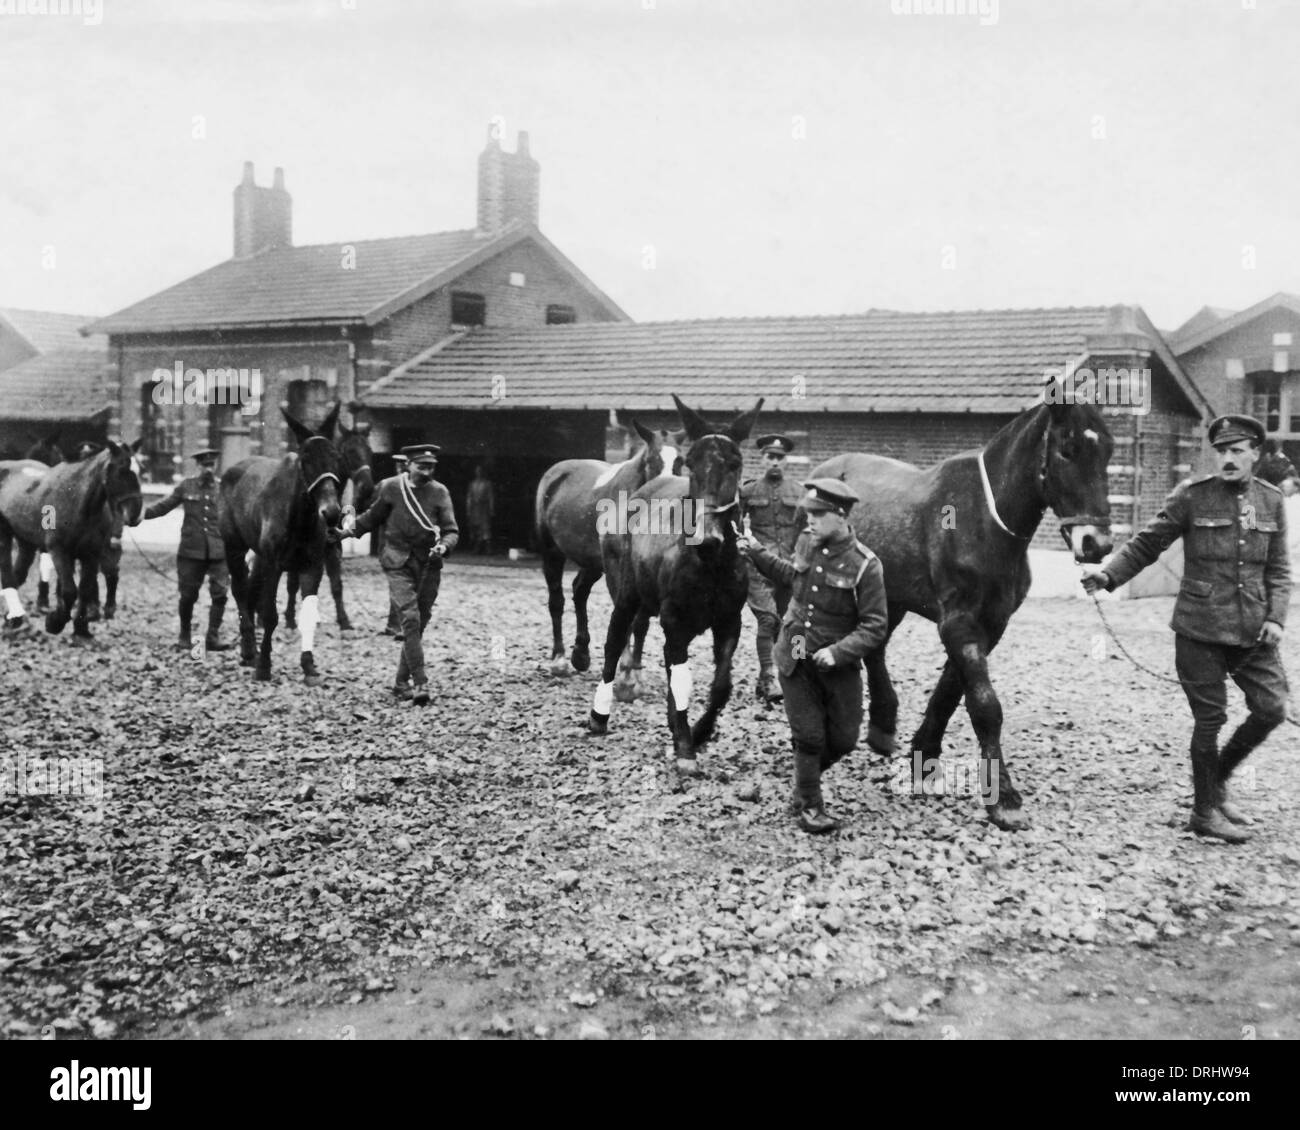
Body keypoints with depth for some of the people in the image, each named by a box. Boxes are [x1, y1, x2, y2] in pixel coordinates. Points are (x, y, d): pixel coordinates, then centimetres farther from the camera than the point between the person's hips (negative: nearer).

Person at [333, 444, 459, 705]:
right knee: (410, 619, -16)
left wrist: (443, 546, -22)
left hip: (429, 564, 2)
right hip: (398, 563, -2)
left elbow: (452, 531, -3)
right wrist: (348, 531, 7)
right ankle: (420, 683, -15)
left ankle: (402, 683, 22)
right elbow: (373, 517, 13)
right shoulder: (390, 488, -3)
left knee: (419, 624, 9)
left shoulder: (439, 492, -2)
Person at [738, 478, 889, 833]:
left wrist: (838, 652, -27)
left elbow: (874, 628, -17)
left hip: (838, 667, -2)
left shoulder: (865, 565, -17)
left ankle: (806, 778, 37)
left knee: (843, 739, 8)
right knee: (808, 735, 3)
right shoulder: (806, 542, -2)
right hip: (794, 659, 2)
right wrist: (758, 553, 13)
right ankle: (809, 807, 19)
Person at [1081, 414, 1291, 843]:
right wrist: (1107, 574, -17)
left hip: (1253, 631, 4)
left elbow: (1278, 568, 10)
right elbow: (1146, 545, -3)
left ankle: (1216, 779, 26)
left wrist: (1275, 617, -3)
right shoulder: (1192, 496, -4)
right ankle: (1205, 811, 16)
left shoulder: (1271, 501, 7)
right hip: (1200, 629, -4)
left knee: (1271, 708, 3)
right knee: (1211, 717, 1)